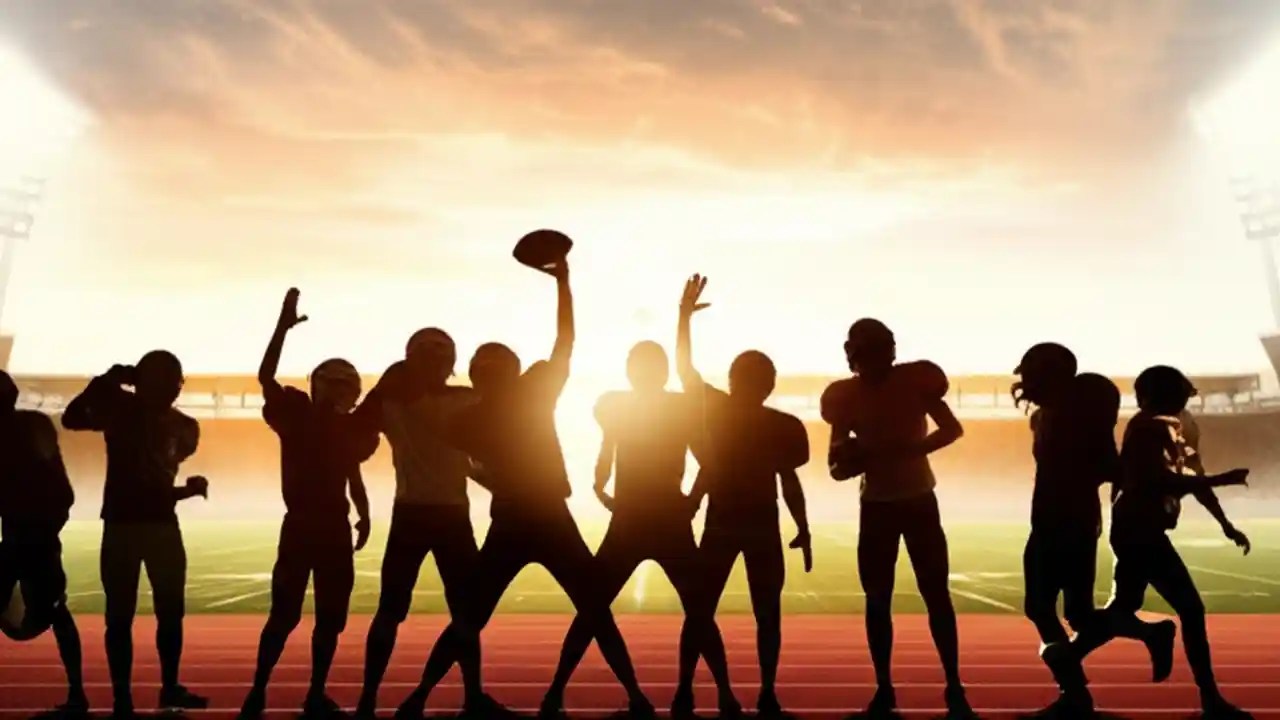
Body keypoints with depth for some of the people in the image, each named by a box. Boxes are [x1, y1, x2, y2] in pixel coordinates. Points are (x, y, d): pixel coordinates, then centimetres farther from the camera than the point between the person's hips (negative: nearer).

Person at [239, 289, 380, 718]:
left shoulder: (346, 429, 7)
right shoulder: (294, 415, -2)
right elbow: (265, 376, -15)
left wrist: (364, 516, 6)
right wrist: (283, 326, -24)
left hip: (335, 528, 4)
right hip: (300, 525, -4)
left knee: (331, 617, 8)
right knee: (285, 614, -5)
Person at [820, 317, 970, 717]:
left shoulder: (913, 381, -8)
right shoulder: (847, 396, -5)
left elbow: (951, 429, -13)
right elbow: (837, 467, -3)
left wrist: (908, 450, -30)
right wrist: (852, 461, -28)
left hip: (919, 501, -1)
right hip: (876, 506, 2)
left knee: (936, 594, -1)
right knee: (877, 599, 4)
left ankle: (954, 688, 9)